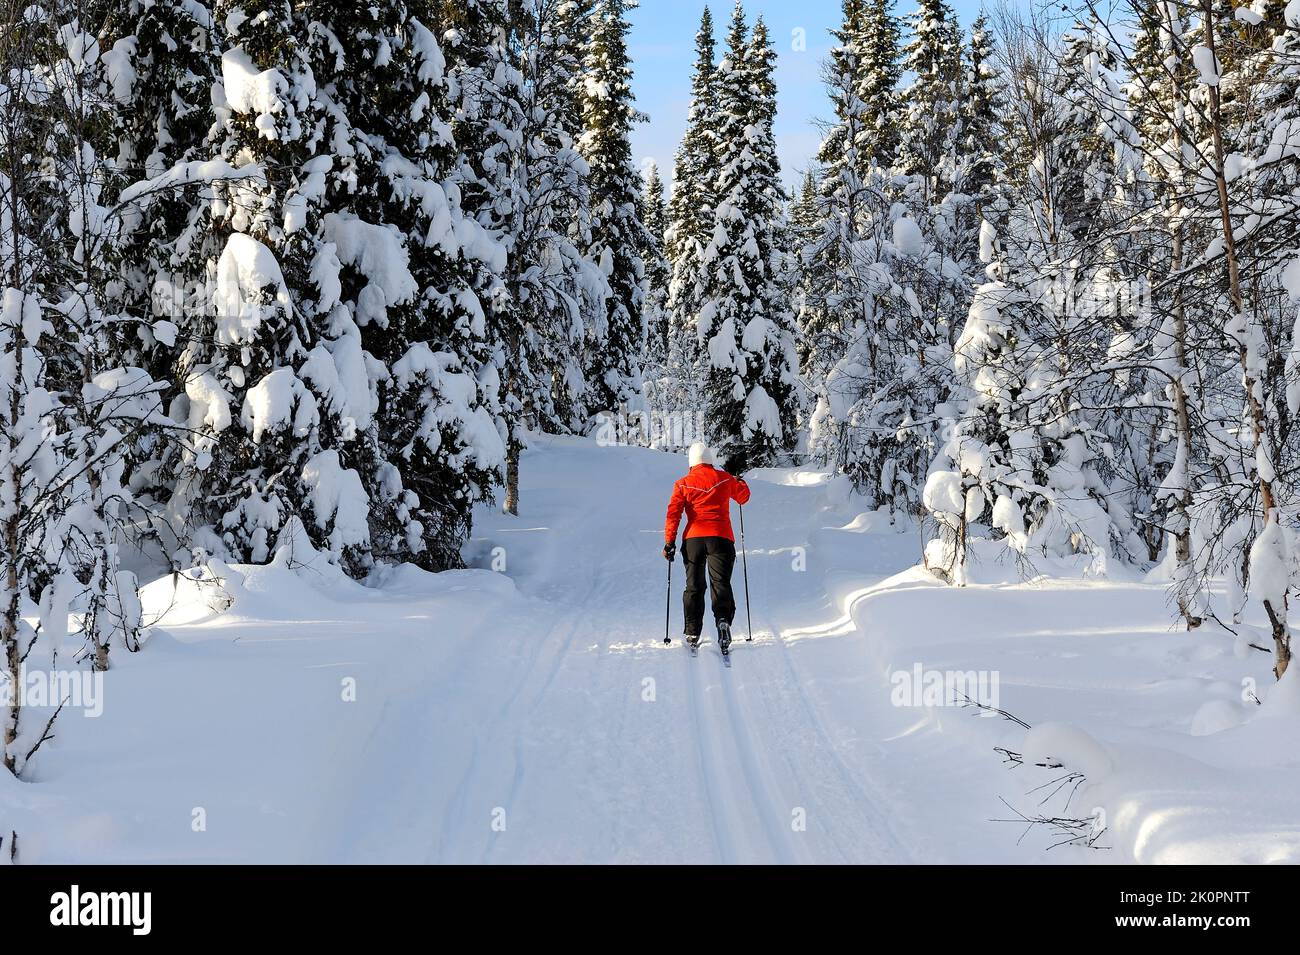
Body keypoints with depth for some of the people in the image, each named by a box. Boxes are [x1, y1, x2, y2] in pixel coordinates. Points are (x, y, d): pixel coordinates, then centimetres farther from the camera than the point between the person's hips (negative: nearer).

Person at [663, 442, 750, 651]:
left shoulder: (683, 484, 5)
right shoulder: (725, 479, 8)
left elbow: (673, 513, -2)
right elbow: (743, 496, 25)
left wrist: (669, 542, 0)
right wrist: (738, 476, 42)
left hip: (693, 539, 1)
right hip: (720, 537, 0)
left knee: (694, 587, 10)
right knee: (721, 583, -2)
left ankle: (692, 633, 7)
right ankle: (723, 619, -28)